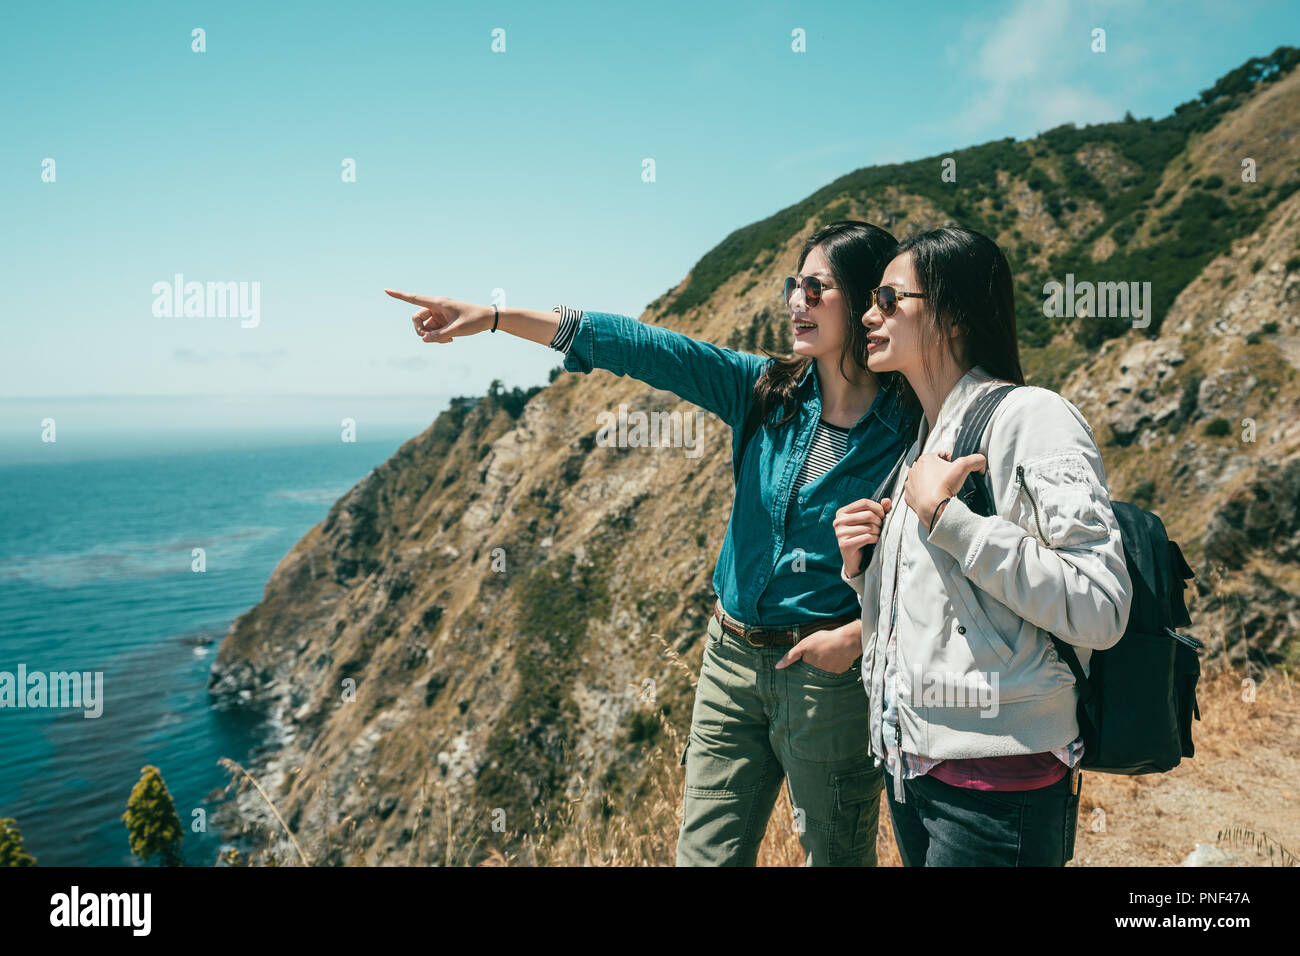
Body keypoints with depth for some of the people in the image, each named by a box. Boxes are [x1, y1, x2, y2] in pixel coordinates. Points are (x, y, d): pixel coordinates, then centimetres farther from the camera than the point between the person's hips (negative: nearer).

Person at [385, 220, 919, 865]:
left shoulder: (907, 433, -9)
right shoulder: (766, 392, 0)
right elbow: (640, 348, -7)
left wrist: (859, 633, -19)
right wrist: (493, 318, -9)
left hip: (828, 676, -4)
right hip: (732, 659, 4)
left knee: (837, 855, 13)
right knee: (703, 853, 11)